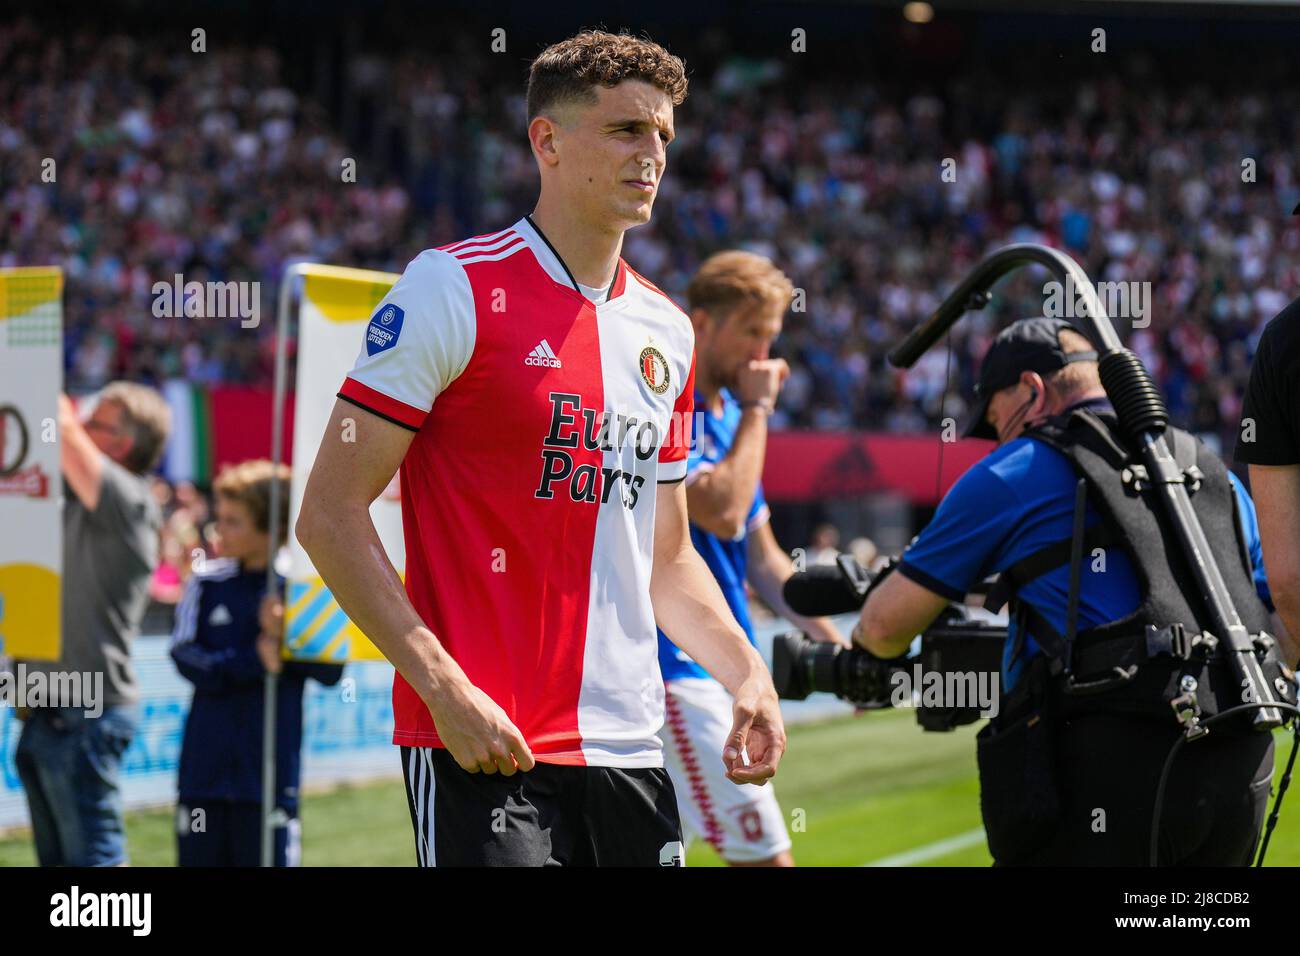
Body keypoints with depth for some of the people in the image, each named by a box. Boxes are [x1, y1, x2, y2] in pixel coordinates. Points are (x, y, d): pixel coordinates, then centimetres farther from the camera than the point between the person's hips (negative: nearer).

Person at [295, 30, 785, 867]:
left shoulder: (667, 332, 14)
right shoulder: (455, 289, -6)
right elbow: (328, 515, -10)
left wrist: (746, 672, 6)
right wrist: (444, 688, -17)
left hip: (630, 750, 6)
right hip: (478, 740, -6)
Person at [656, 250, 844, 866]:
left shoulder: (727, 415, 18)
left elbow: (763, 561, 20)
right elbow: (721, 511, -24)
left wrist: (836, 646, 11)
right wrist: (757, 411, -12)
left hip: (717, 670, 9)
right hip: (675, 670, -9)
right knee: (765, 855, -14)